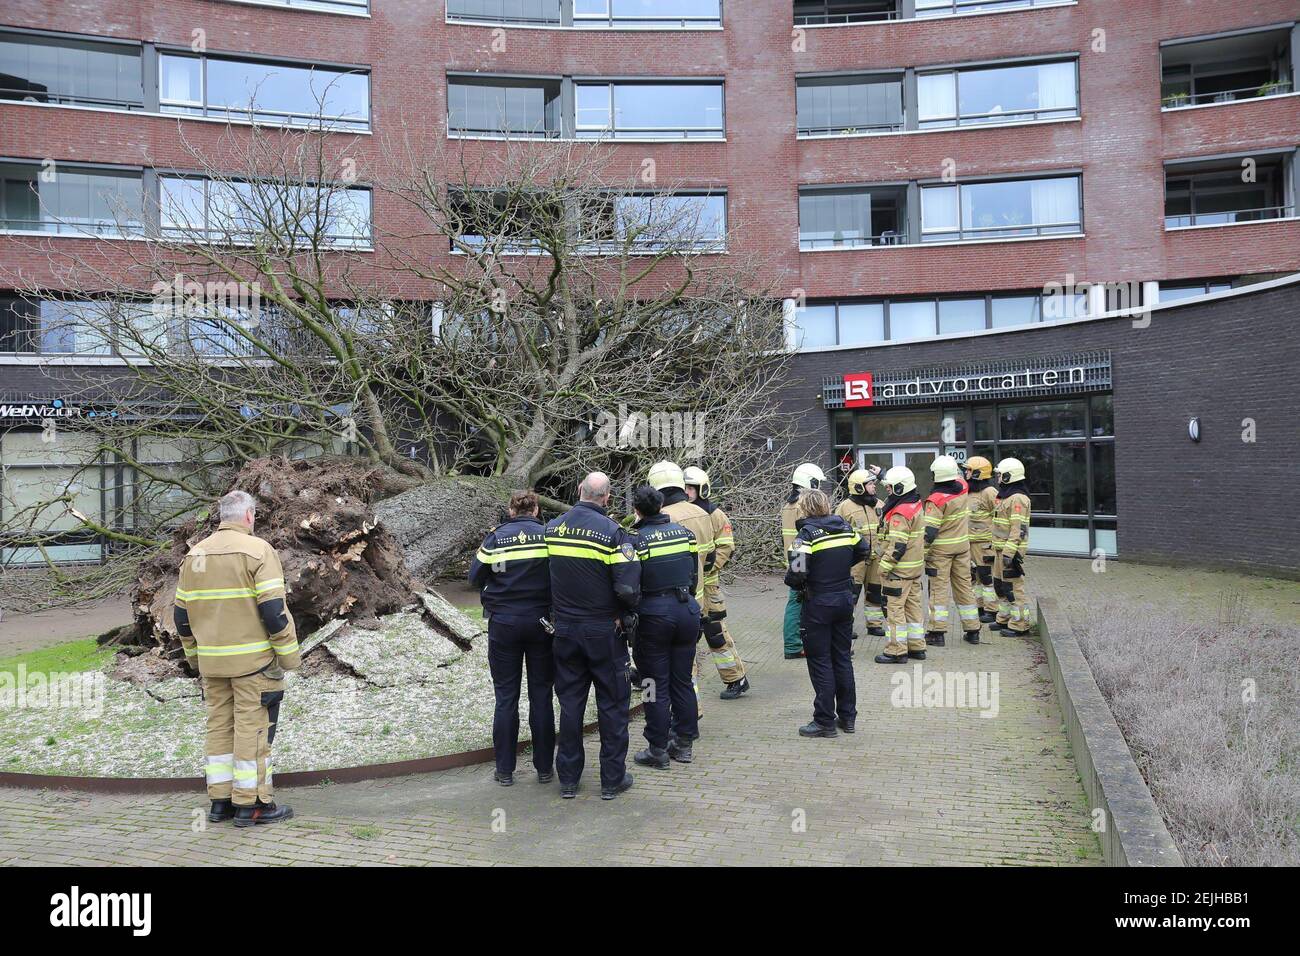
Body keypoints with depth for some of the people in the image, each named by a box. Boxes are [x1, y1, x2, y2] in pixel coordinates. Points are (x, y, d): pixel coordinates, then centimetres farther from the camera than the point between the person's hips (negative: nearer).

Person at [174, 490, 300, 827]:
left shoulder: (194, 555, 10)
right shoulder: (258, 550, -11)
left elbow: (181, 613, 13)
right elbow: (273, 610, -17)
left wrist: (194, 655, 23)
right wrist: (289, 654, -8)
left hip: (211, 661, 6)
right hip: (253, 660, -6)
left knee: (219, 726, 13)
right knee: (253, 728, 0)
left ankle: (220, 801, 19)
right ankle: (251, 804, 4)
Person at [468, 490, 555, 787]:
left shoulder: (497, 537, -3)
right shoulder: (549, 535, -4)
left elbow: (475, 576, 1)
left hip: (504, 624, 0)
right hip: (541, 622, 0)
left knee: (506, 697, 8)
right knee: (541, 695, 9)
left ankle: (505, 770, 13)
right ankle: (544, 767, 15)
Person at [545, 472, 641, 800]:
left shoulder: (552, 528, 0)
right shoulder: (613, 532, -15)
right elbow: (628, 588, -20)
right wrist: (628, 611, 0)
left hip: (565, 629, 4)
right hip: (604, 631, -4)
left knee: (570, 702, 13)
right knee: (612, 705, 8)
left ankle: (568, 779, 20)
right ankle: (613, 779, 16)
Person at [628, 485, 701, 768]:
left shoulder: (636, 539, -10)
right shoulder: (685, 532, 4)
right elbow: (694, 575, 11)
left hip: (654, 614, -4)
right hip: (687, 611, 5)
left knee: (656, 685, 4)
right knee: (683, 681, 14)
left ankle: (658, 750, 11)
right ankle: (684, 744, 22)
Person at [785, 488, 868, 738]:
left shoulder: (807, 533, -15)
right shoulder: (845, 527, 3)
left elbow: (797, 572, -24)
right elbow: (864, 552, 16)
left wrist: (793, 584, -3)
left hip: (818, 604, -6)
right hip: (845, 600, 6)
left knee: (820, 662, 3)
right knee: (843, 658, 15)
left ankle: (825, 722, 7)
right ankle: (848, 717, 23)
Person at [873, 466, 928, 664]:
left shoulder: (900, 513, -21)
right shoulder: (916, 505, 8)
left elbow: (897, 545, -23)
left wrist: (884, 566, -17)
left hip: (899, 569, -9)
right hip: (915, 566, 9)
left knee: (894, 608, -2)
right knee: (913, 605, 15)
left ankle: (896, 651, 2)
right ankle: (916, 647, 22)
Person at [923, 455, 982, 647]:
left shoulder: (936, 500, -18)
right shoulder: (963, 489, -3)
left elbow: (930, 531, -18)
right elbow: (958, 477, 24)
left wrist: (924, 553, -11)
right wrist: (953, 465, 35)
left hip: (941, 549, -6)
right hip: (963, 545, 6)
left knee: (939, 589, -1)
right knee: (964, 586, 12)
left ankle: (937, 632, 1)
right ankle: (972, 631, 18)